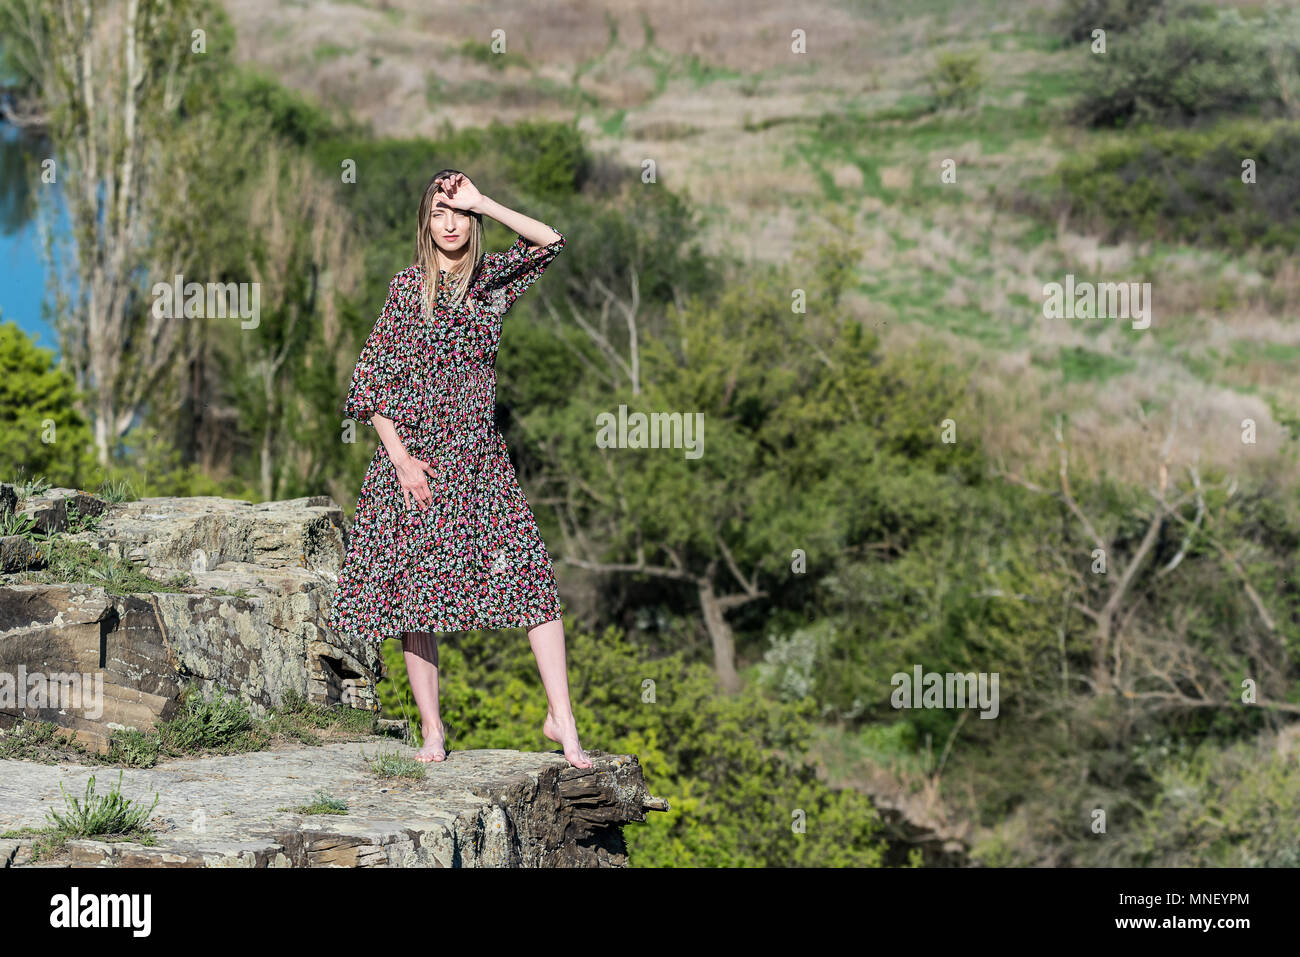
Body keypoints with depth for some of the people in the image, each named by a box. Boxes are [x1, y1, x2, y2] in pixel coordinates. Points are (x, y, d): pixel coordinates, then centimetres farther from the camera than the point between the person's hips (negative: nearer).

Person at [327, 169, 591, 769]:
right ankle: (431, 729, 8)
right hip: (416, 454, -2)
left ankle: (561, 719, -7)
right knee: (416, 585, -1)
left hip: (480, 455, 3)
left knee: (532, 574, -9)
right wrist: (400, 458, -11)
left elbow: (551, 242, -6)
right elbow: (368, 380, -3)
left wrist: (479, 202, -8)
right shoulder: (407, 288, -1)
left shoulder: (492, 278, 8)